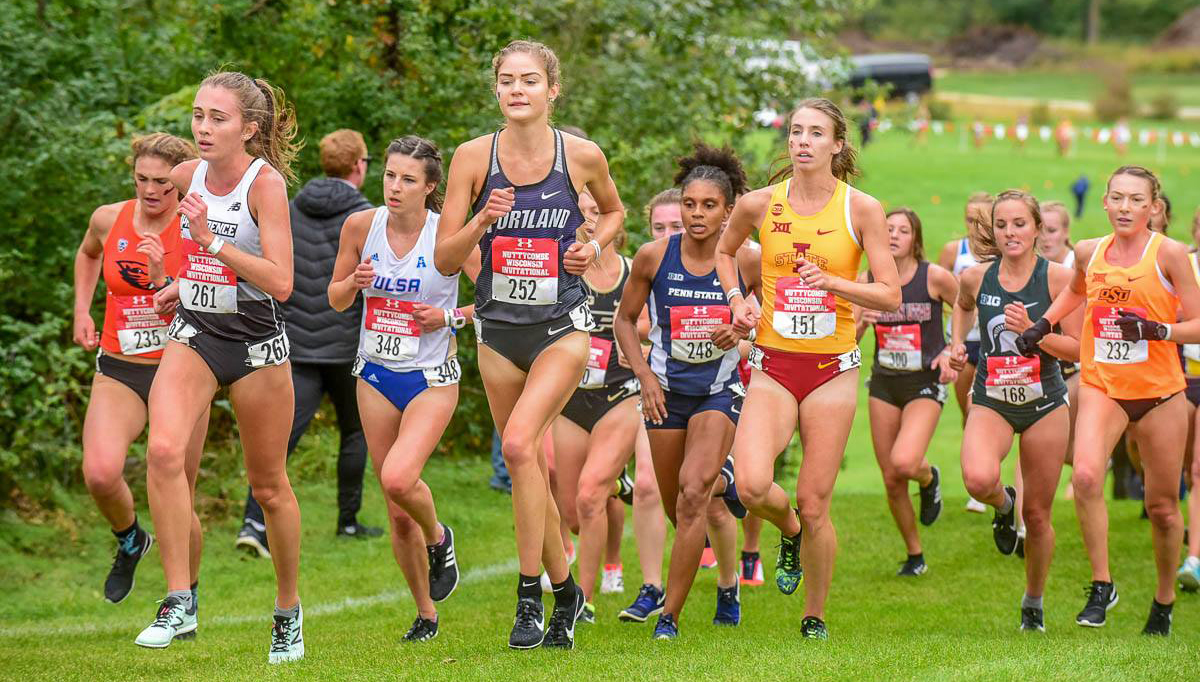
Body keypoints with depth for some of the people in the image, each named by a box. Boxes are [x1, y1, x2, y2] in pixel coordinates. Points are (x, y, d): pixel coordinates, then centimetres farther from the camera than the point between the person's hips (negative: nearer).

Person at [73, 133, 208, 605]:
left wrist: (162, 280, -28)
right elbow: (87, 254, 25)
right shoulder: (109, 220, 0)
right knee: (100, 473, -24)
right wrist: (82, 312, 15)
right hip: (118, 371, 2)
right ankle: (130, 542, 9)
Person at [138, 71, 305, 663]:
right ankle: (179, 603, -22)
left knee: (269, 487, 9)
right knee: (164, 449, -24)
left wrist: (213, 242, -28)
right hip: (194, 335, 4)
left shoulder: (267, 182, -15)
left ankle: (289, 613, 30)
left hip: (257, 343, -4)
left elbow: (280, 282, -24)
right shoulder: (187, 177, 1)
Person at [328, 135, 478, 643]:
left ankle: (438, 538, 6)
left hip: (432, 377, -4)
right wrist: (354, 283, -13)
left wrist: (451, 317, -20)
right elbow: (335, 299, 8)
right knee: (398, 515, 7)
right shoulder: (362, 225, -4)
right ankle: (425, 614, 23)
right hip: (376, 376, 4)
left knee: (398, 478, -27)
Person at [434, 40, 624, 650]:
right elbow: (445, 259, -3)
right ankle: (565, 589, 29)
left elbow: (612, 210, 17)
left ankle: (530, 595, -15)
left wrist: (594, 246, -3)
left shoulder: (582, 156, -6)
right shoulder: (474, 157, -4)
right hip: (498, 329, 3)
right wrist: (483, 220, -20)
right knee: (533, 468, 10)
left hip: (562, 326, -3)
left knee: (519, 441, -23)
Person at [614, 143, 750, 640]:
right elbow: (625, 319, 4)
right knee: (675, 505, 11)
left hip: (720, 389, -2)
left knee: (693, 494, -20)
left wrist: (742, 332, -15)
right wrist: (644, 375, -6)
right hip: (666, 390, 2)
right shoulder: (654, 257, -9)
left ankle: (670, 616, -15)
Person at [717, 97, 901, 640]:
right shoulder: (758, 205, 1)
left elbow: (891, 295, -4)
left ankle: (815, 617, 21)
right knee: (752, 486, -19)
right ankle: (788, 532, 18)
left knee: (814, 504, 0)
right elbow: (725, 251, 23)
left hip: (832, 368, -1)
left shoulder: (862, 209, -4)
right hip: (772, 366, 1)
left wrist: (834, 283, -19)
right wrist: (737, 300, 5)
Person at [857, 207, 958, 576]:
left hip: (925, 383, -4)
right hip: (884, 382, 4)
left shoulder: (934, 277, -10)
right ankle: (915, 556, 24)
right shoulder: (867, 281, -1)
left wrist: (953, 351, -9)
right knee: (891, 481, 5)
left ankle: (928, 478, 12)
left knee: (904, 462, -26)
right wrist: (861, 322, -20)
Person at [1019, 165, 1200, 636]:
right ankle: (1101, 585, -13)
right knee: (1085, 475, -25)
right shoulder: (1089, 253, 4)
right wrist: (1044, 322, 16)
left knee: (1162, 506, 7)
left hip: (1160, 390, -2)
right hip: (1101, 385, 2)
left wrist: (1155, 329, -24)